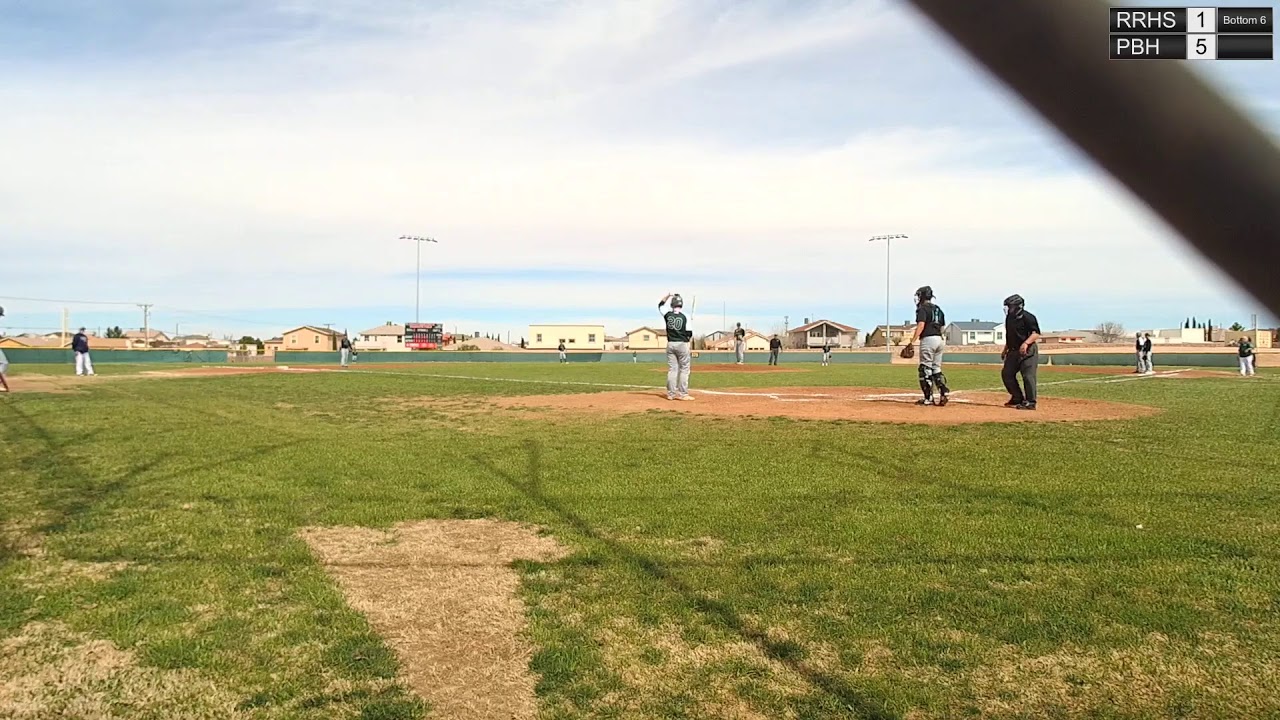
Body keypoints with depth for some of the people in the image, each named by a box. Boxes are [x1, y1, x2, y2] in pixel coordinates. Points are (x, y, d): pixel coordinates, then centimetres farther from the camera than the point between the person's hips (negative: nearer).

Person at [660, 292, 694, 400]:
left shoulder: (667, 314, -2)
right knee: (684, 369, 3)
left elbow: (660, 305, 19)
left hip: (670, 345, 4)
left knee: (672, 369, 9)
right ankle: (682, 394, 1)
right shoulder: (685, 317, -9)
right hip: (682, 344, -4)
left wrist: (668, 295, 16)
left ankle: (671, 393, 10)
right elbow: (689, 334, -7)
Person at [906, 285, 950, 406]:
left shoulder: (923, 309, -5)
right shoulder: (938, 310, 19)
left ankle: (928, 398, -3)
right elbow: (942, 327, 20)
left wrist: (912, 341, -22)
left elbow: (921, 326, -18)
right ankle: (944, 391, -2)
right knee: (936, 368, 13)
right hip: (939, 340, 8)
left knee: (925, 369, -3)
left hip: (928, 339, -8)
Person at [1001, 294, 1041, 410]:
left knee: (1028, 376, -9)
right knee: (1006, 374, 10)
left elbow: (1036, 334, -19)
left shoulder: (1027, 317, -14)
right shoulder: (1009, 318, 12)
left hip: (1028, 351, -9)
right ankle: (1018, 398, 22)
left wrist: (1026, 343, -33)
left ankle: (1030, 402, -4)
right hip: (1013, 351, 9)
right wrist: (1005, 349, 23)